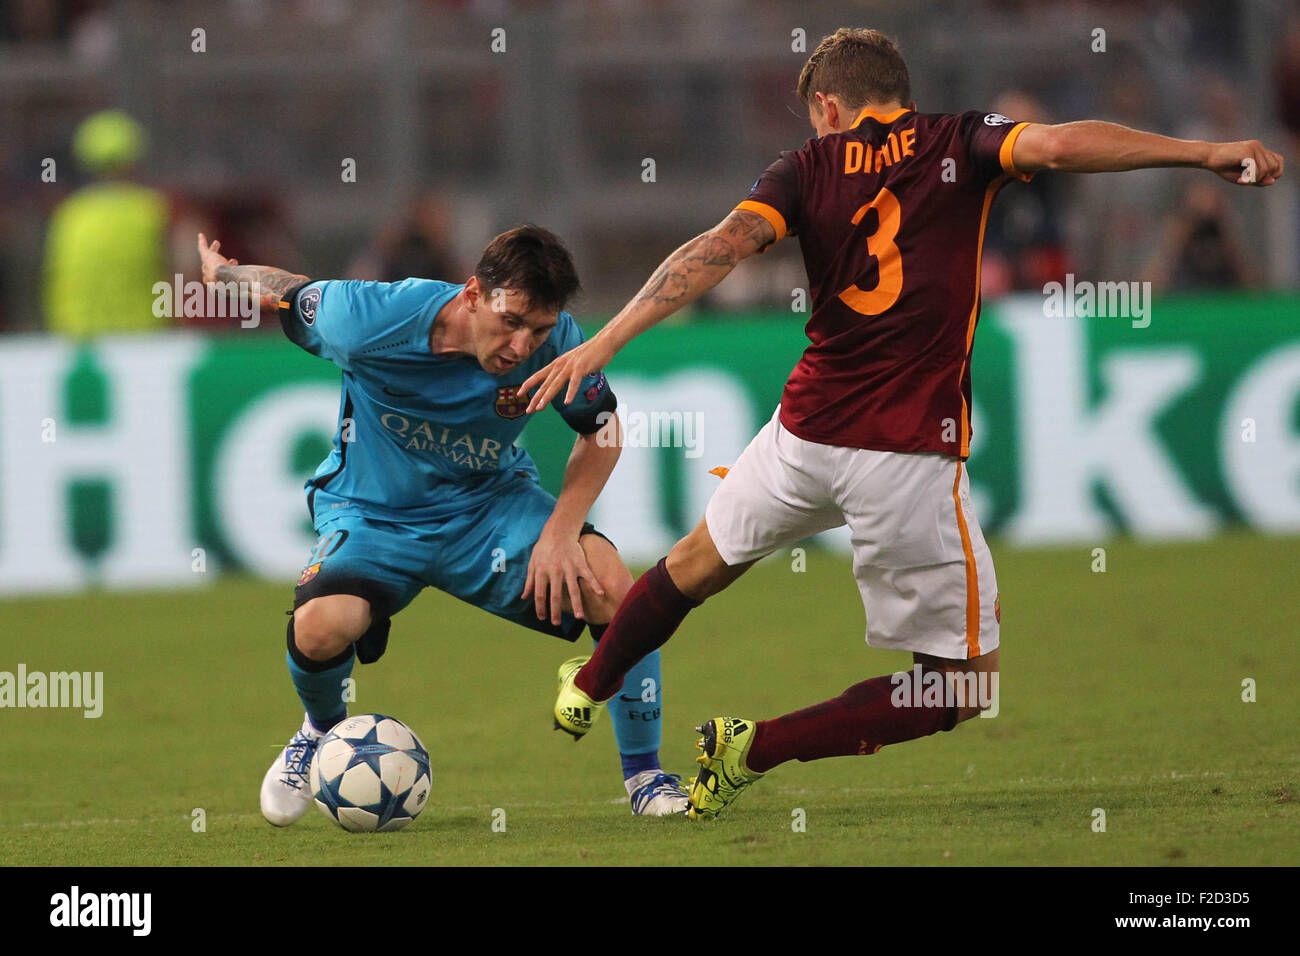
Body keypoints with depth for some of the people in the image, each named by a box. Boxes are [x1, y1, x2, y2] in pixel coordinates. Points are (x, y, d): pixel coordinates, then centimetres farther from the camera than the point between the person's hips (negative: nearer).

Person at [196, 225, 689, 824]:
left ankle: (643, 776, -4)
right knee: (323, 626, -33)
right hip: (373, 514, -2)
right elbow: (281, 289, -9)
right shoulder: (371, 321, -29)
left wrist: (561, 531, -17)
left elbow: (602, 431, -3)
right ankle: (323, 730, 5)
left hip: (488, 503, 2)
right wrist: (218, 271, 13)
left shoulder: (555, 341, -21)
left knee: (610, 586, -25)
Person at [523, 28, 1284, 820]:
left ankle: (587, 691, 53)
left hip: (807, 431, 4)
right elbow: (1058, 145, -19)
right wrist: (1203, 153, -19)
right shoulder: (957, 143, 0)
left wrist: (606, 342, -15)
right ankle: (755, 749, -2)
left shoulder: (809, 167, 4)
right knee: (964, 688, 6)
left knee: (700, 562, 34)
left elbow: (721, 247, -10)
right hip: (912, 454, -4)